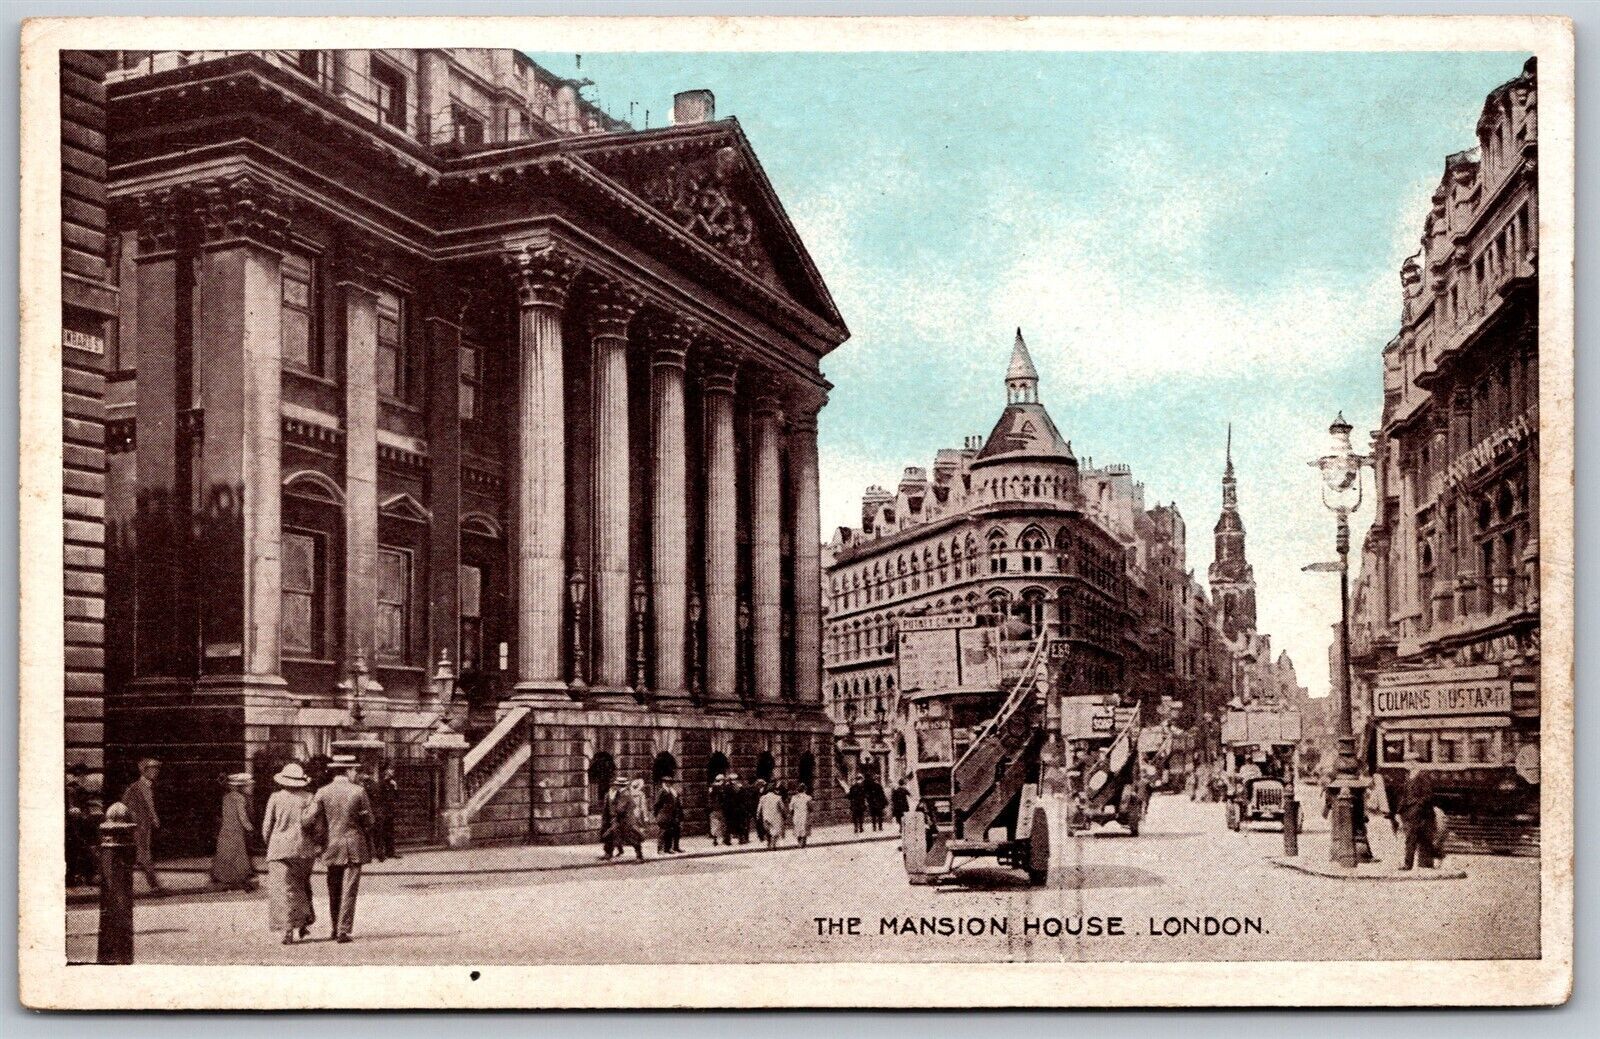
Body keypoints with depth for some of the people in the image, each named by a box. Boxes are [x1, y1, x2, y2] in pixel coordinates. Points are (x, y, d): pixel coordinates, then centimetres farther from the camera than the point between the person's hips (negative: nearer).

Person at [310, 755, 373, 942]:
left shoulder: (322, 793, -2)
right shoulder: (359, 791, -6)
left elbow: (313, 820, -5)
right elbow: (368, 821, -3)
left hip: (332, 848, 2)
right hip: (355, 846, -2)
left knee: (334, 891, 15)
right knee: (349, 891, 0)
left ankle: (335, 929, 24)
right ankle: (344, 931, -4)